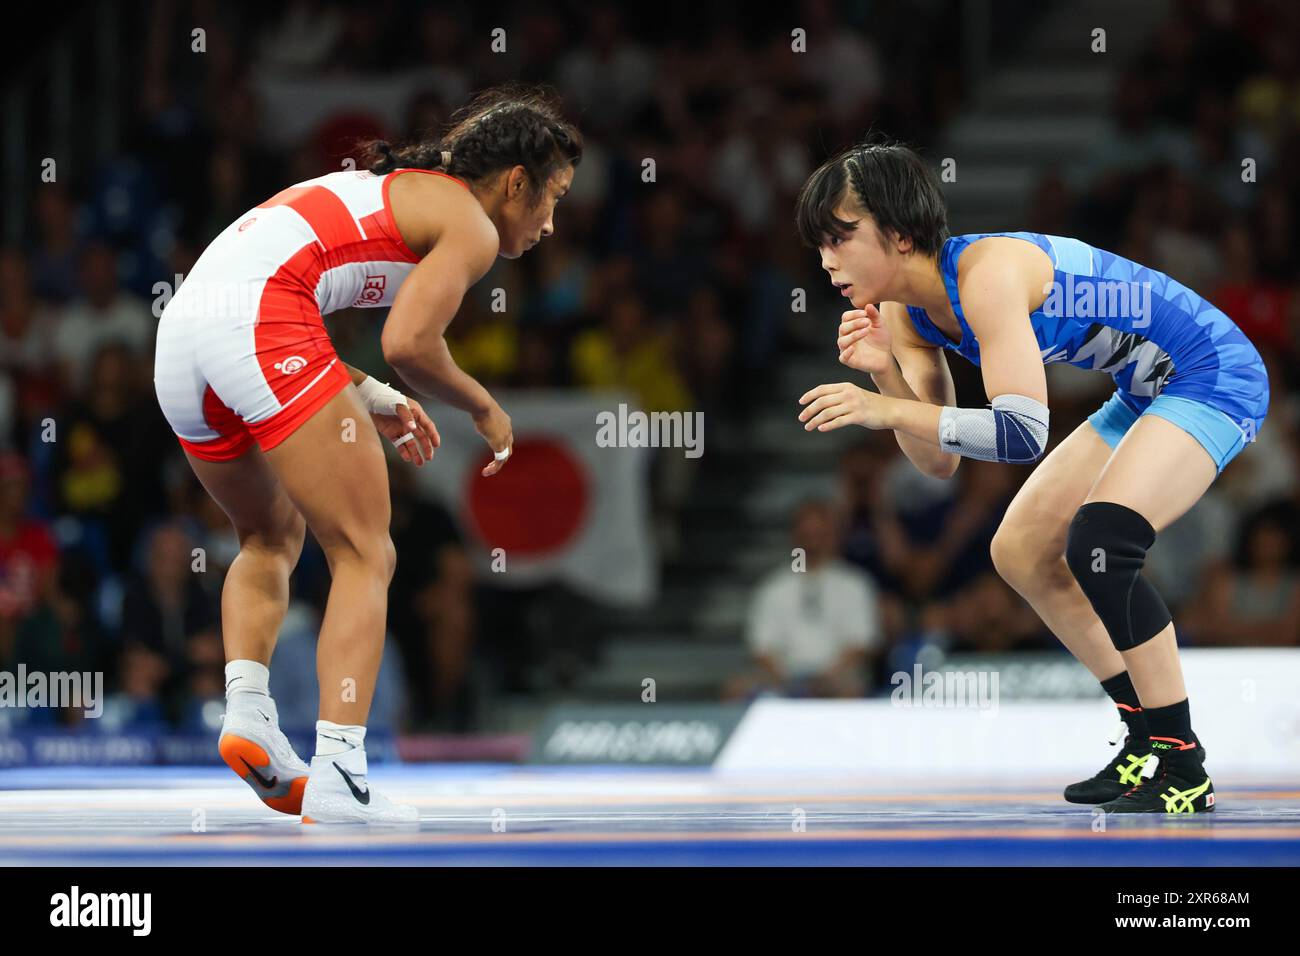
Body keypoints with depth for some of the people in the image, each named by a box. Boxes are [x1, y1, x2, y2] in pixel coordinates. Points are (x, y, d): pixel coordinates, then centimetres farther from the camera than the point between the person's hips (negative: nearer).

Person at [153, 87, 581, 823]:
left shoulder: (394, 190, 31)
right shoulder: (470, 225, 5)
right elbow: (407, 343, -11)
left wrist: (367, 398, 28)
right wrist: (484, 409, 7)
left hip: (182, 324, 9)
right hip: (263, 325, -9)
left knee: (273, 537, 28)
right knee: (365, 556, -3)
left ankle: (246, 709, 9)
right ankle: (337, 775, -14)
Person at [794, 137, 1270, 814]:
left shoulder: (986, 272, -29)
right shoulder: (906, 310, 0)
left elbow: (1024, 433, -35)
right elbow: (940, 461, 3)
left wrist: (886, 408, -36)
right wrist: (885, 374, -13)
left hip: (1214, 377, -10)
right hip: (1148, 397, 10)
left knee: (1097, 541, -27)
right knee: (1020, 553, 13)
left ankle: (1184, 771, -17)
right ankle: (1148, 740, 23)